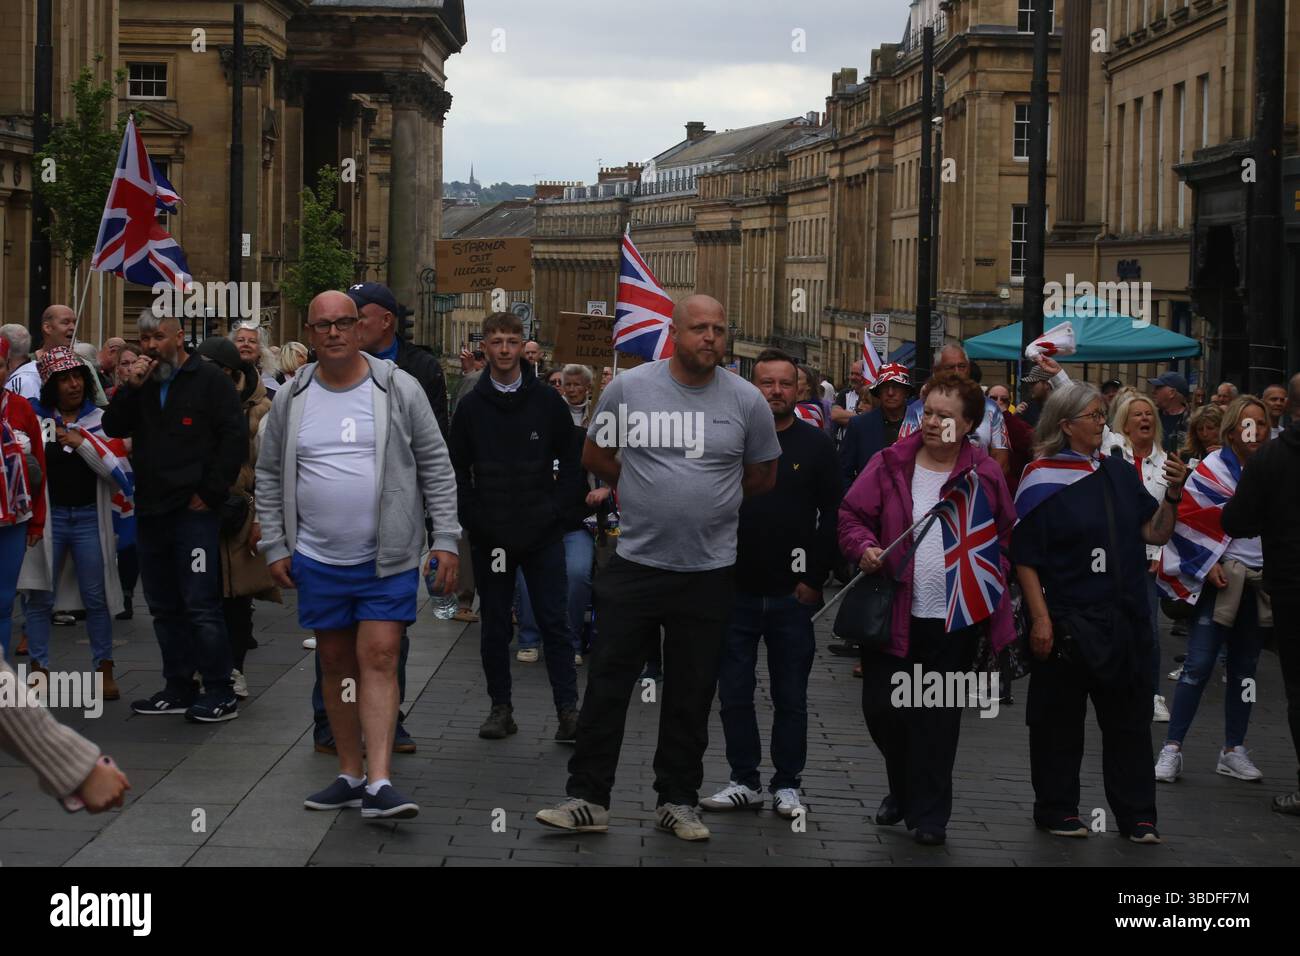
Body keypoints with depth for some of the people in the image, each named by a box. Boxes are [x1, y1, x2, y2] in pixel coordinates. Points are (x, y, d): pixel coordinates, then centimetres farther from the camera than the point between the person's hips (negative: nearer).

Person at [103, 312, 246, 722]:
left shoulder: (208, 379, -4)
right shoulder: (141, 383, 15)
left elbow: (234, 436, -9)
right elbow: (113, 428, 8)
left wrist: (210, 492, -12)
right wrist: (130, 388, -7)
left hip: (194, 511, -7)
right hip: (150, 511, 7)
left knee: (201, 606, -8)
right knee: (165, 607, 12)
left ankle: (219, 694, -2)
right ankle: (179, 689, 20)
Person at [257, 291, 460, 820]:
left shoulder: (399, 389, -1)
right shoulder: (291, 399, 5)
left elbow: (435, 467, 1)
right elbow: (270, 476, 11)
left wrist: (446, 539, -4)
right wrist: (274, 547, 4)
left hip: (389, 558, -3)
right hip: (317, 559, 3)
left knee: (379, 660, -9)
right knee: (336, 665, 10)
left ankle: (379, 783, -12)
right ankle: (350, 774, 20)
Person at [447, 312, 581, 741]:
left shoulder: (548, 402, 3)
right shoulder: (471, 407, 5)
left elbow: (571, 465, 6)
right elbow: (456, 471, 7)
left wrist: (551, 510, -6)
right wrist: (475, 519, -5)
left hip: (543, 535, -1)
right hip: (489, 536, 1)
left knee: (553, 623, -3)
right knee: (494, 625, 7)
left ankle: (568, 710, -3)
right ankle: (501, 708, 16)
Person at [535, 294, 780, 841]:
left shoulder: (747, 401, 0)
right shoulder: (629, 388, -3)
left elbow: (762, 479, 11)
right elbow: (595, 457, 8)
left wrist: (706, 496, 10)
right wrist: (649, 493, 9)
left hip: (708, 571, 1)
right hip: (635, 564, -1)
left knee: (691, 697, 9)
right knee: (607, 686, 0)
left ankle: (677, 801, 20)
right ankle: (588, 799, 7)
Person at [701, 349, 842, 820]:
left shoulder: (817, 445, 2)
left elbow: (833, 516, 1)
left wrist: (814, 578, -5)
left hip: (792, 594, -1)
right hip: (736, 589, 1)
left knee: (791, 697, 6)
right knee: (735, 693, 5)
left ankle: (787, 784, 15)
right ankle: (744, 780, 16)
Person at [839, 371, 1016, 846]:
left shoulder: (985, 474, 1)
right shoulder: (890, 465, 0)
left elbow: (1006, 535, 11)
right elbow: (851, 515, 2)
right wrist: (864, 547, -16)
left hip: (956, 619, -1)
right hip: (894, 613, 1)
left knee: (938, 718, 5)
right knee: (881, 708, 5)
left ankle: (929, 813, 15)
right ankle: (903, 788, 30)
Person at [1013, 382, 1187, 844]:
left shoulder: (1119, 473, 8)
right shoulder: (1042, 479, -8)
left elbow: (1155, 533, 9)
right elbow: (1025, 558, -10)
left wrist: (1172, 494, -8)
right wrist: (1040, 618, -16)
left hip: (1125, 621, 5)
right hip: (1066, 623, -5)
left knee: (1129, 718, 9)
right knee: (1060, 719, 6)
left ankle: (1136, 815, 17)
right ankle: (1056, 810, 19)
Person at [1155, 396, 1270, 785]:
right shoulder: (1214, 470, -5)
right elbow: (1187, 519, -7)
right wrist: (1208, 565, -13)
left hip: (1259, 581, 5)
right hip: (1222, 578, -5)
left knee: (1244, 667, 10)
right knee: (1199, 664, -10)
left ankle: (1233, 750, 19)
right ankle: (1172, 749, -7)